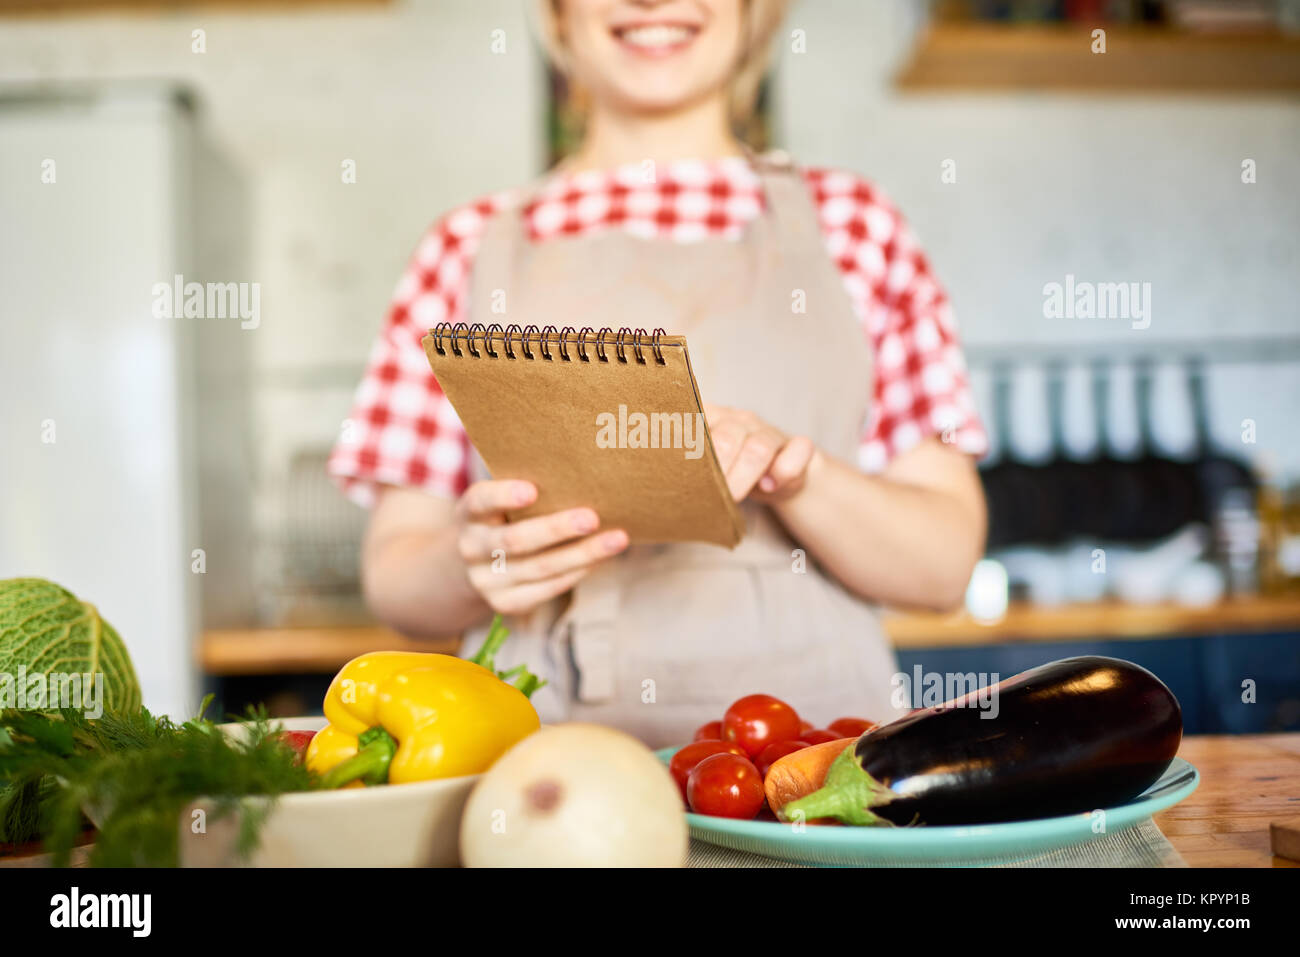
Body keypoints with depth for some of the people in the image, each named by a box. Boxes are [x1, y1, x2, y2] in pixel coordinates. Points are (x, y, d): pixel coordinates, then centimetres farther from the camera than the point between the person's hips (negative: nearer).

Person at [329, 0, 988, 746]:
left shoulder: (850, 222, 9)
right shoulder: (470, 245, 11)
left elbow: (944, 564, 4)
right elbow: (393, 569, 9)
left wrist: (799, 477, -14)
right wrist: (475, 565, -12)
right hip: (544, 734, 1)